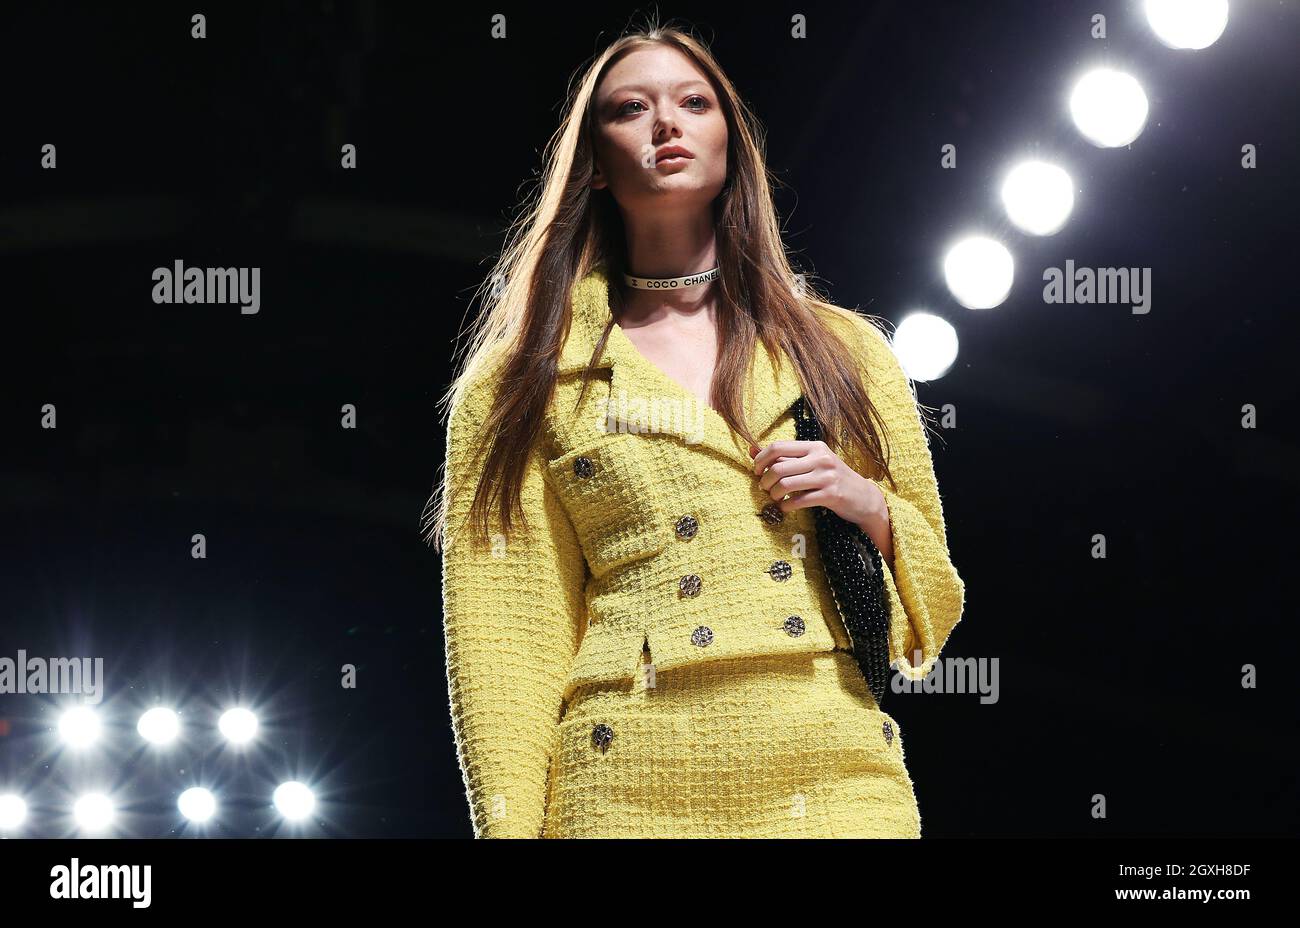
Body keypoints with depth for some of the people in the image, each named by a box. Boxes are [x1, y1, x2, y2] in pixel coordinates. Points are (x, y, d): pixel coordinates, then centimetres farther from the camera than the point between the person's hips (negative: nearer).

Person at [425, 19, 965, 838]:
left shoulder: (846, 348, 15)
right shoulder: (524, 382, 9)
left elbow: (935, 598, 18)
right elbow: (506, 625, 3)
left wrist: (871, 509, -3)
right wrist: (510, 822, -8)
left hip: (838, 775, 2)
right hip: (630, 791, -1)